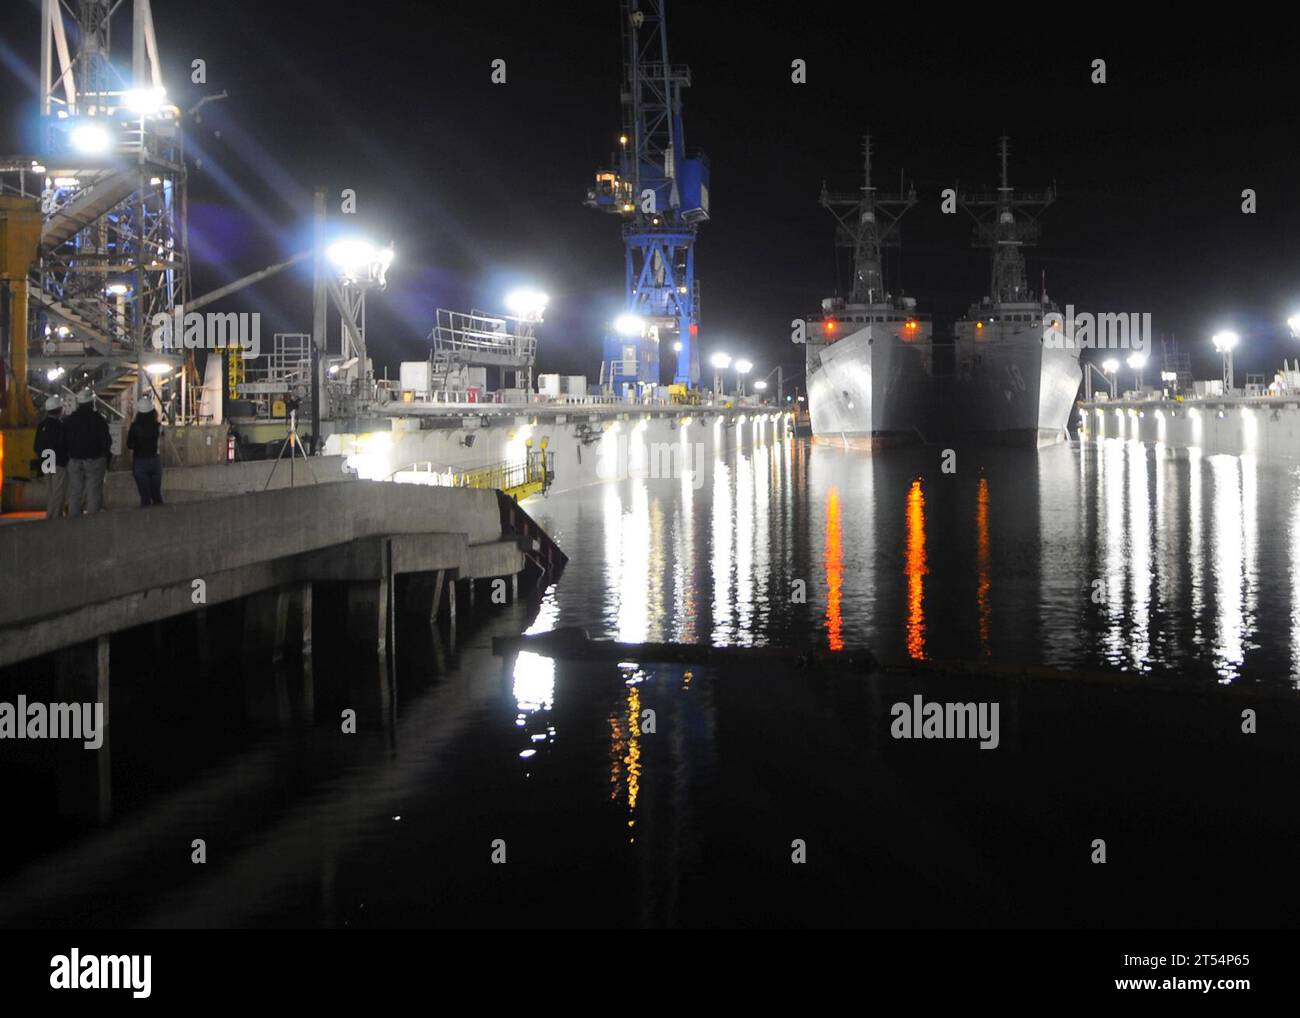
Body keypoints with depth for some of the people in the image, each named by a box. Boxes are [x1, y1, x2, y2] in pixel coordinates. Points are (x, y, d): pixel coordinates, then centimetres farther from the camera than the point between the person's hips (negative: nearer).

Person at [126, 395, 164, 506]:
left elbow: (129, 445, -7)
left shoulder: (135, 426, -14)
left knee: (144, 494, 2)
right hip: (155, 459, 2)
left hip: (139, 461, -2)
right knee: (157, 493, 14)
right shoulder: (156, 425, -10)